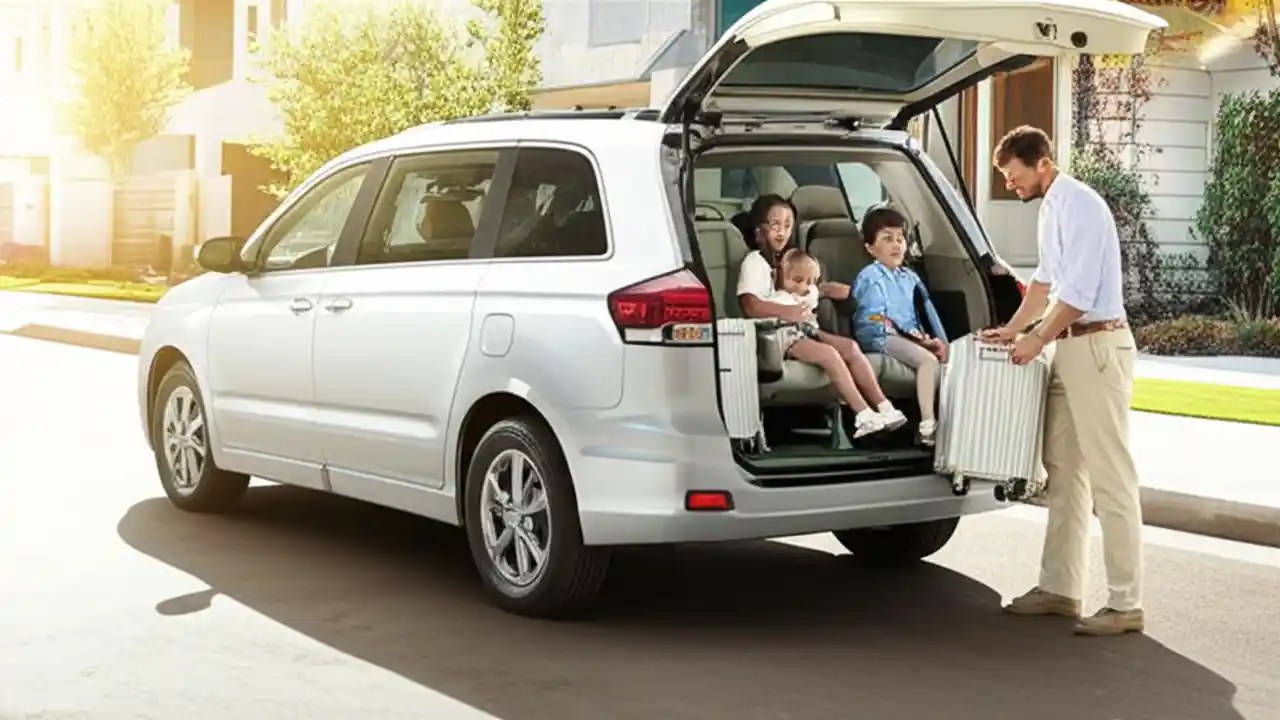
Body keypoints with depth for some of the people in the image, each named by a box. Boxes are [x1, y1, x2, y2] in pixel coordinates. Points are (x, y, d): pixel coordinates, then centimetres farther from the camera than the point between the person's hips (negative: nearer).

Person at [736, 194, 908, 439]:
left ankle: (883, 406, -16)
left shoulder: (790, 260, 26)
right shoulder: (754, 262, -3)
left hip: (800, 328, 8)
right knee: (828, 354, -26)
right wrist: (787, 312, -25)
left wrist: (856, 292, 15)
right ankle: (863, 416, -29)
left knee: (849, 346, -12)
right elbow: (751, 306, -18)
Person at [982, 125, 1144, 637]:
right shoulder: (1051, 207, 14)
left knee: (1109, 477, -8)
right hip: (1071, 347, 10)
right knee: (1064, 469, 13)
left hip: (1097, 345, -10)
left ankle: (1125, 605, -5)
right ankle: (1059, 587, 20)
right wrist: (1012, 329, 18)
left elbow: (1078, 294, -20)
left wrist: (1037, 340, -10)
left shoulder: (1079, 206, -16)